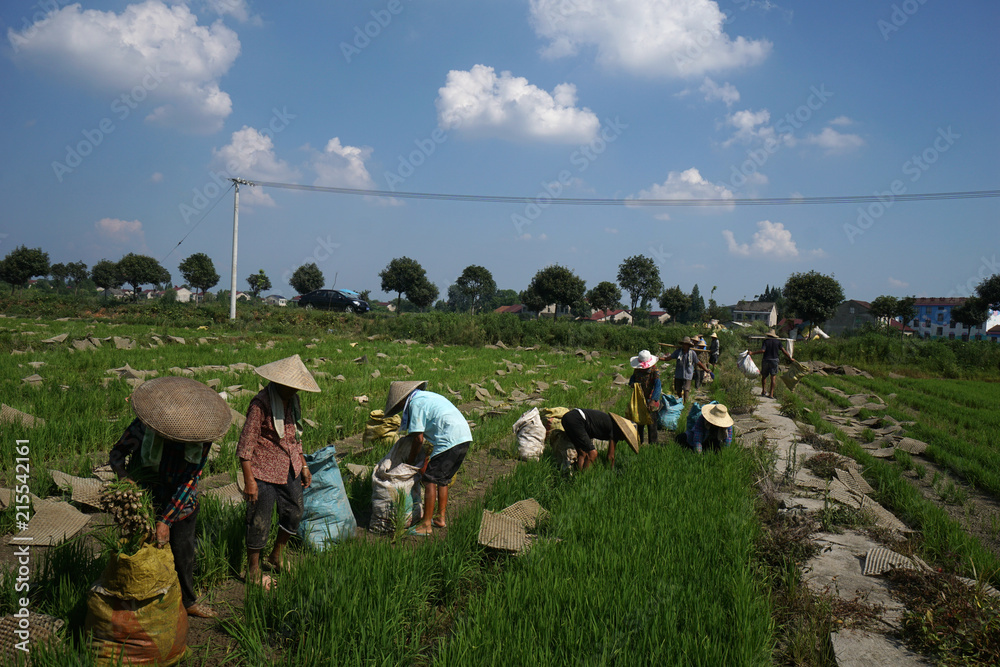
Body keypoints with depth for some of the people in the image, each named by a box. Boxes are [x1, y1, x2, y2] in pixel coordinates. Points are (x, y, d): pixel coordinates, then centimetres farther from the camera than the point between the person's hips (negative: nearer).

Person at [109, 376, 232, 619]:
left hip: (182, 503, 2)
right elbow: (117, 453, -7)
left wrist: (165, 520, -22)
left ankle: (188, 601, 37)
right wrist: (124, 478, -29)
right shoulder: (144, 426, -25)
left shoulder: (202, 435, -21)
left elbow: (191, 478, -19)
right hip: (146, 501, -2)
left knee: (183, 552, 14)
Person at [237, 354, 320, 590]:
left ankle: (276, 558, 40)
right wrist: (249, 480, -19)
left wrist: (303, 465, 17)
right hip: (265, 473, -8)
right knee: (260, 522, 3)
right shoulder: (261, 403, -19)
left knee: (294, 513, 17)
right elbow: (245, 444, -17)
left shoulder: (292, 401, 5)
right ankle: (253, 571, 23)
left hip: (290, 470, 8)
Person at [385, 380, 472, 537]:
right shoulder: (428, 396, 25)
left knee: (430, 480, -3)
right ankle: (440, 518, 27)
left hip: (450, 440, -10)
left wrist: (411, 461, 7)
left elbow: (418, 438, -7)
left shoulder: (415, 403, -4)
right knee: (442, 480, 20)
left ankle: (426, 525, 1)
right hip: (465, 437, 10)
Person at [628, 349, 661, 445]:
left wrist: (653, 400, -30)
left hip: (650, 401, -5)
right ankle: (639, 442, 26)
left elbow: (657, 386, -19)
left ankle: (652, 443, 6)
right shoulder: (637, 370, 6)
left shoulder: (654, 371, -12)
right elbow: (631, 380, 19)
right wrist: (632, 384, -7)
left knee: (651, 423, -3)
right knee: (639, 423, 13)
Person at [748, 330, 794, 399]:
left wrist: (752, 353, -11)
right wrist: (790, 358, 7)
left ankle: (764, 391, 10)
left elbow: (762, 350, -14)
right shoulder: (778, 341, 4)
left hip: (766, 360, 0)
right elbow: (783, 350, -3)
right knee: (773, 377, 1)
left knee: (764, 376, 15)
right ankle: (771, 394, -5)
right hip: (774, 360, 0)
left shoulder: (766, 341, -1)